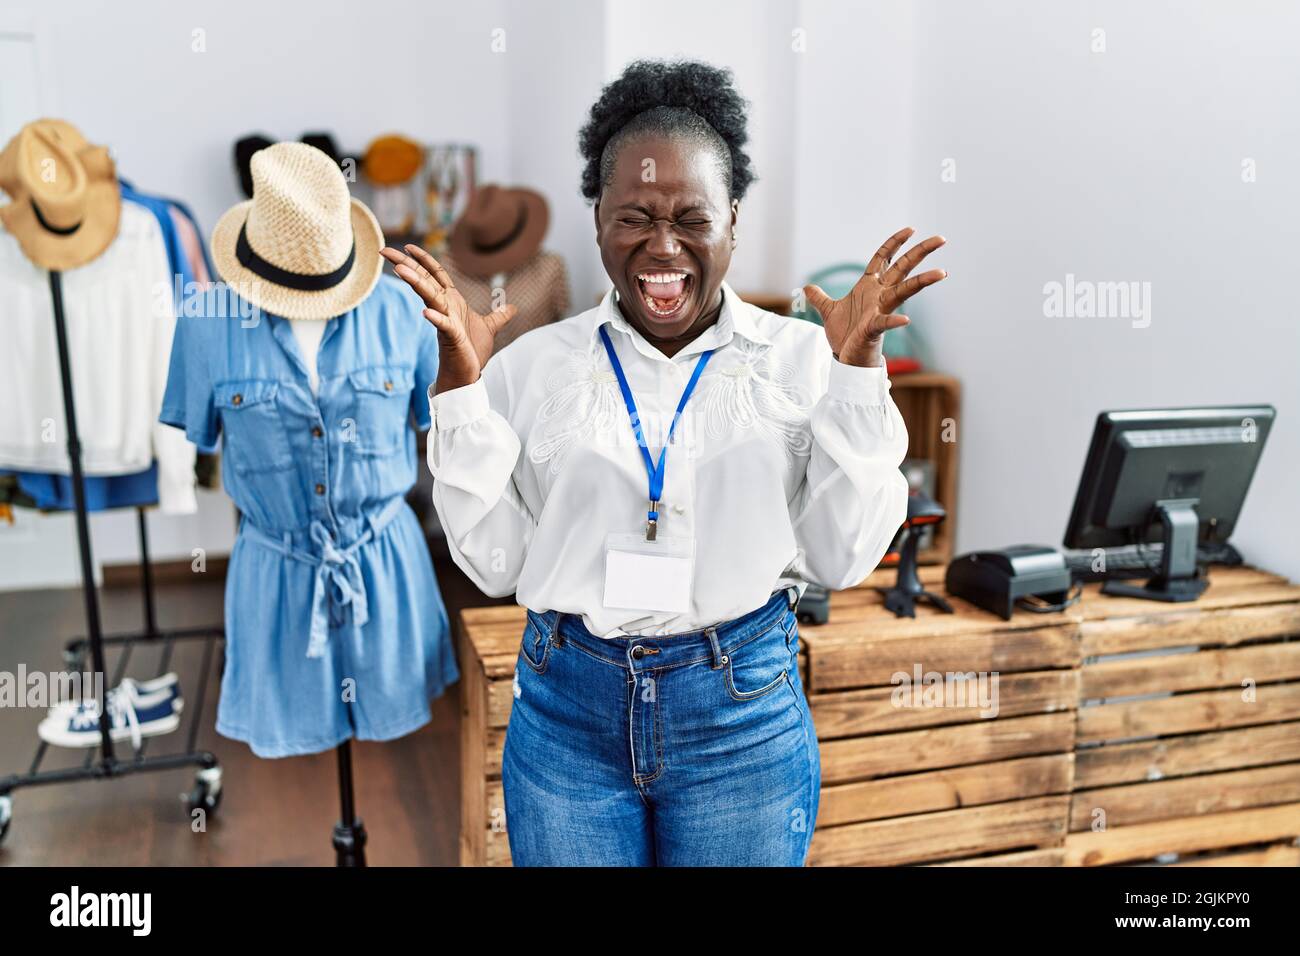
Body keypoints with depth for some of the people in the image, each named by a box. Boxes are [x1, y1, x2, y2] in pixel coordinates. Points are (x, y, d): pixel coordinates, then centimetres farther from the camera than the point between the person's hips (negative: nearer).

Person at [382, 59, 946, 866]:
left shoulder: (803, 360, -3)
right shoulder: (533, 365, 0)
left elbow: (842, 558, -5)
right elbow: (494, 562, -2)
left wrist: (857, 370, -13)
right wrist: (462, 382, -10)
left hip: (745, 713, 0)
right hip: (566, 708, 1)